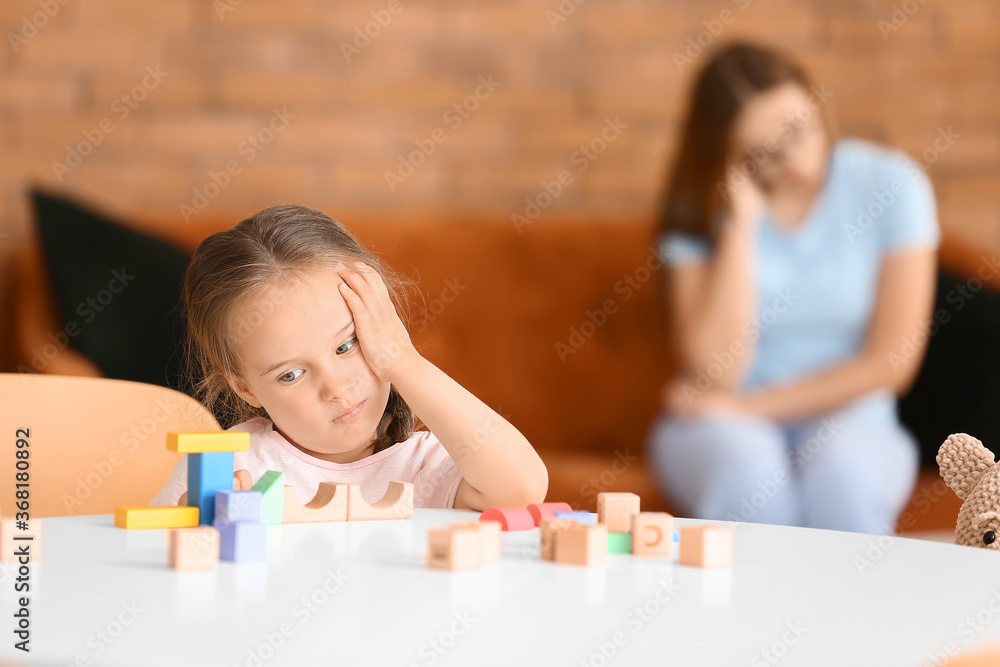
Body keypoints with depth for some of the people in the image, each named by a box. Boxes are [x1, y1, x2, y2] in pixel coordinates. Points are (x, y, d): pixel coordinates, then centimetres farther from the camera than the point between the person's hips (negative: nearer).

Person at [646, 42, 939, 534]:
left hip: (846, 422, 0)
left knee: (841, 473, -35)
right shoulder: (699, 210, -4)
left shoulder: (890, 185, -5)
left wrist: (750, 406, -10)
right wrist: (740, 224, -17)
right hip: (724, 428, 0)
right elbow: (714, 374, -15)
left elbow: (891, 361, -7)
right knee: (747, 474, -34)